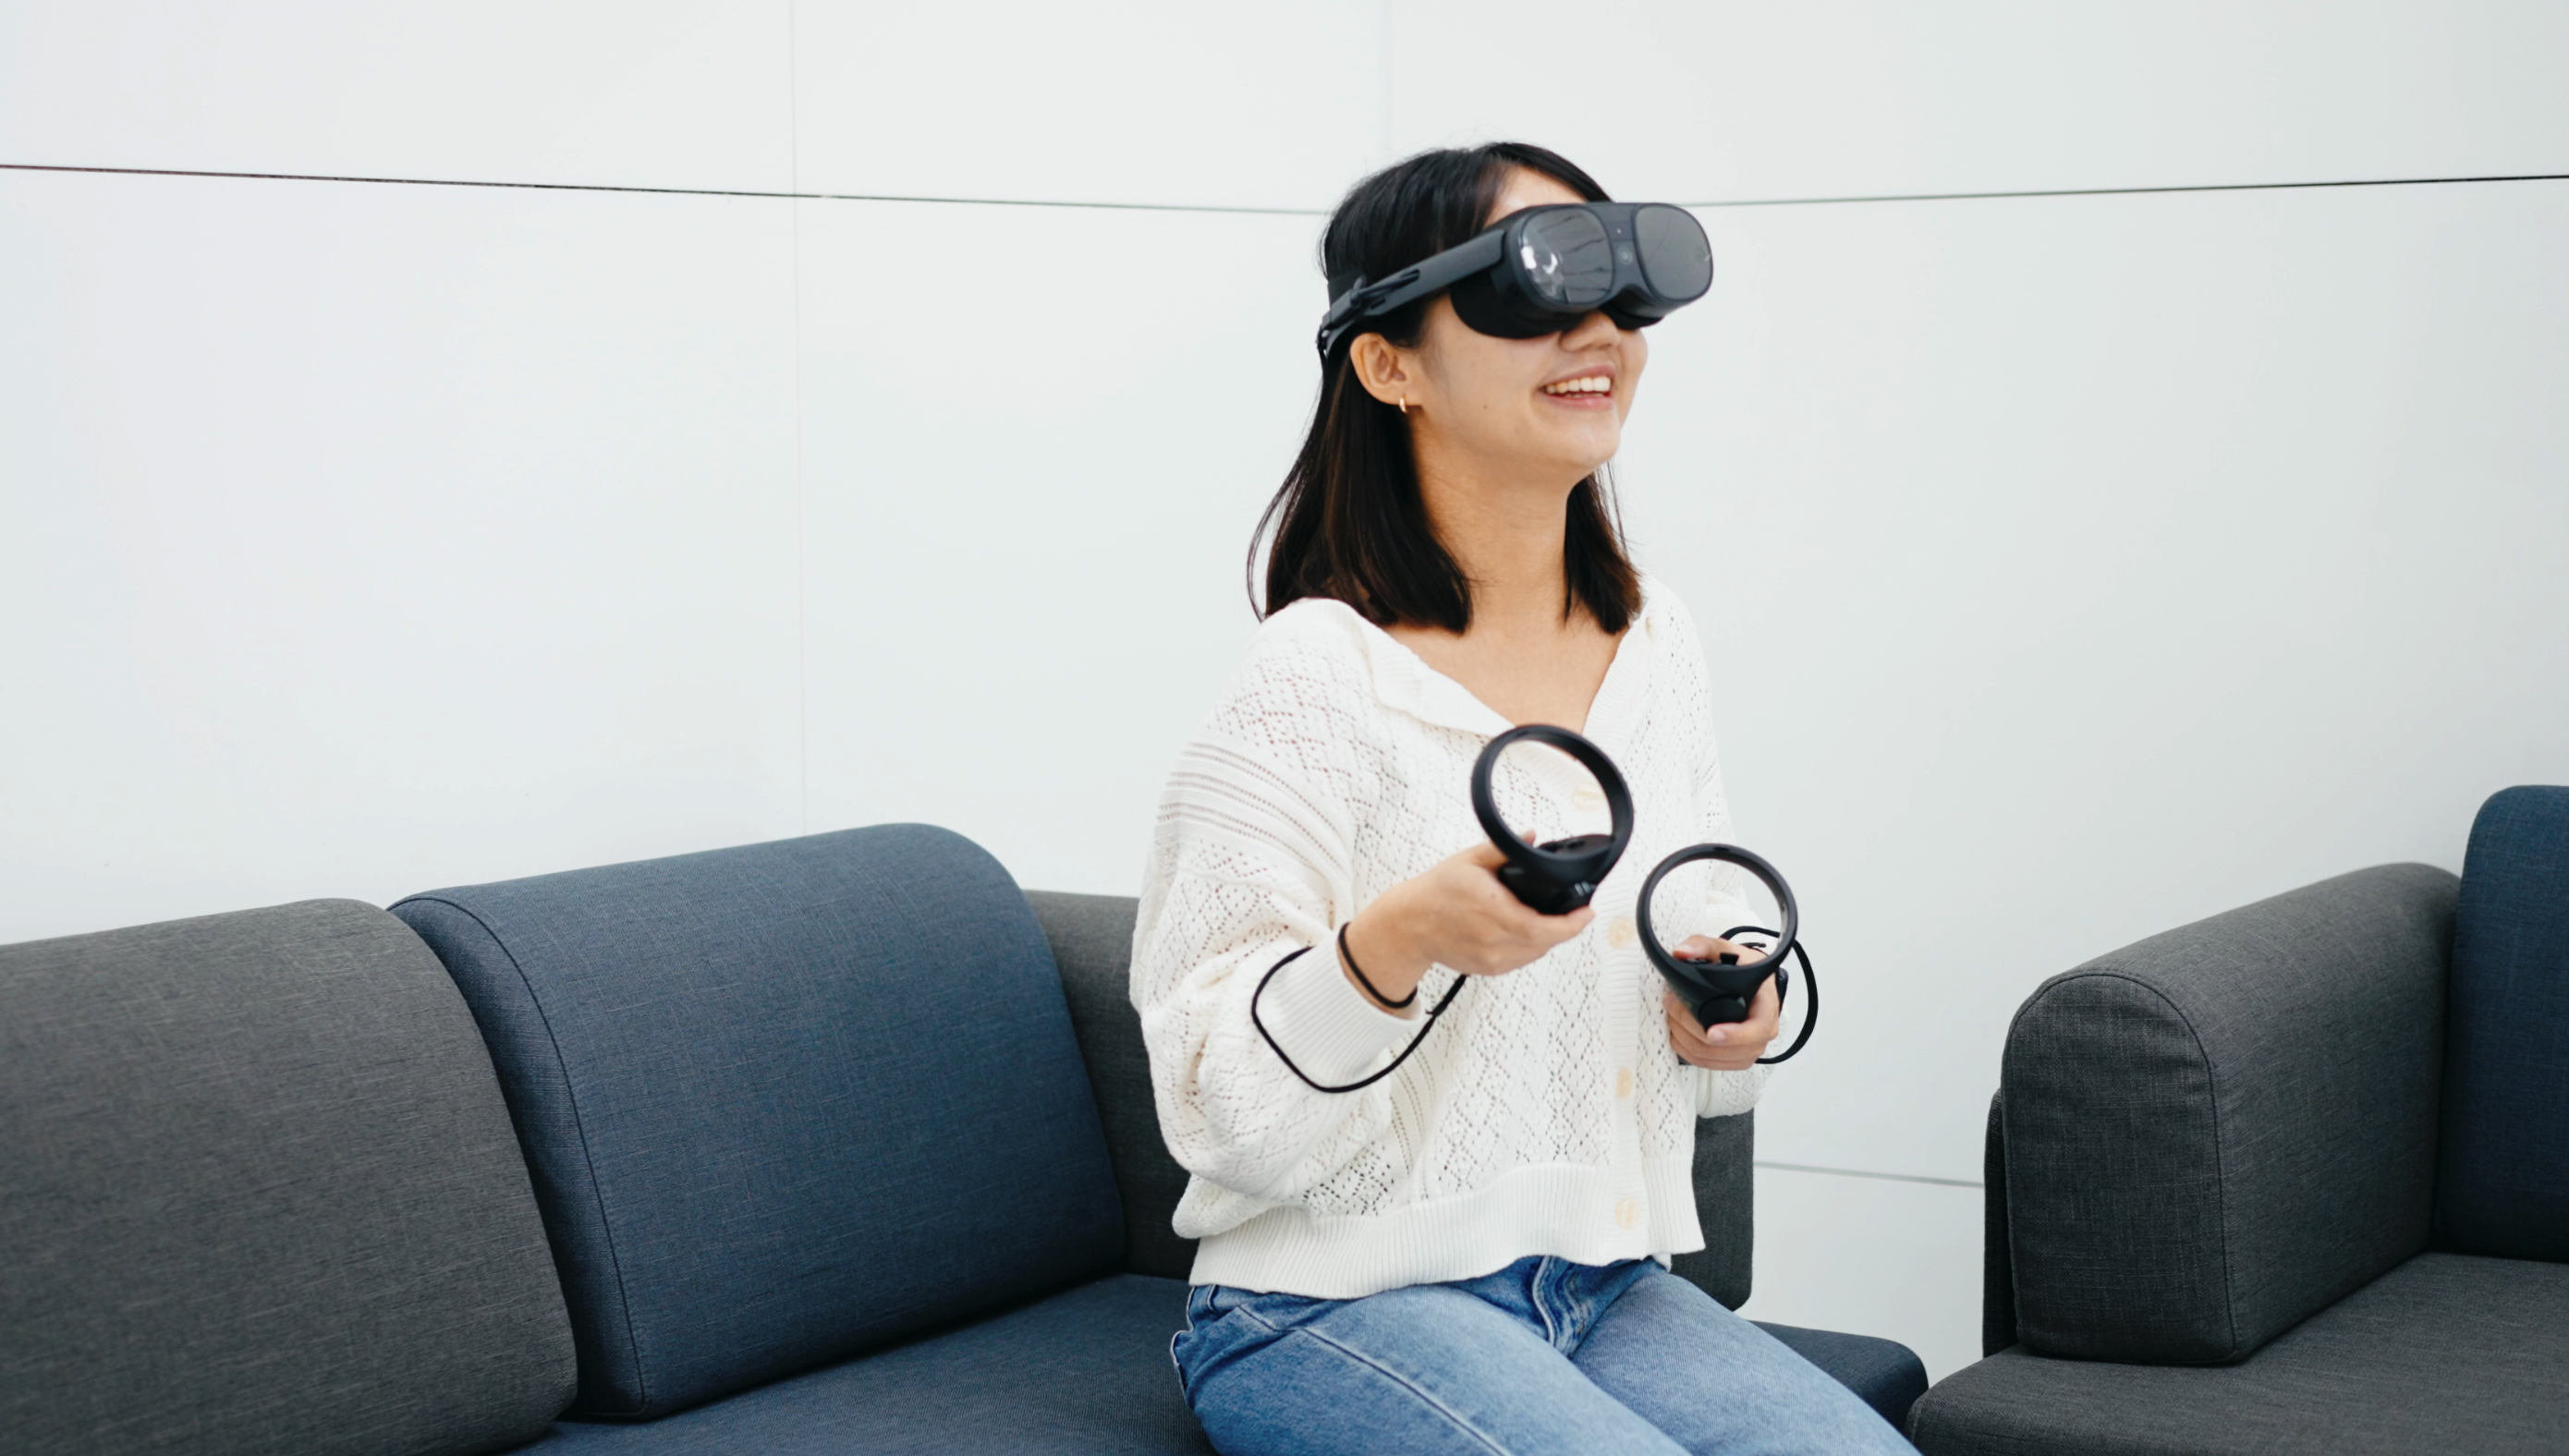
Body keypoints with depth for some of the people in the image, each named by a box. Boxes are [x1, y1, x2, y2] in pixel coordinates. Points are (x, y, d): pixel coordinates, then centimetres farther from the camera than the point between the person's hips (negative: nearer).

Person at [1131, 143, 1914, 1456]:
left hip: (1604, 1285, 6)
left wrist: (1722, 1025, -2)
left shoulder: (1656, 647, 8)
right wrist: (1395, 943, -32)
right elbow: (1225, 1120, -16)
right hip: (1333, 1307, -6)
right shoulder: (1318, 679, -14)